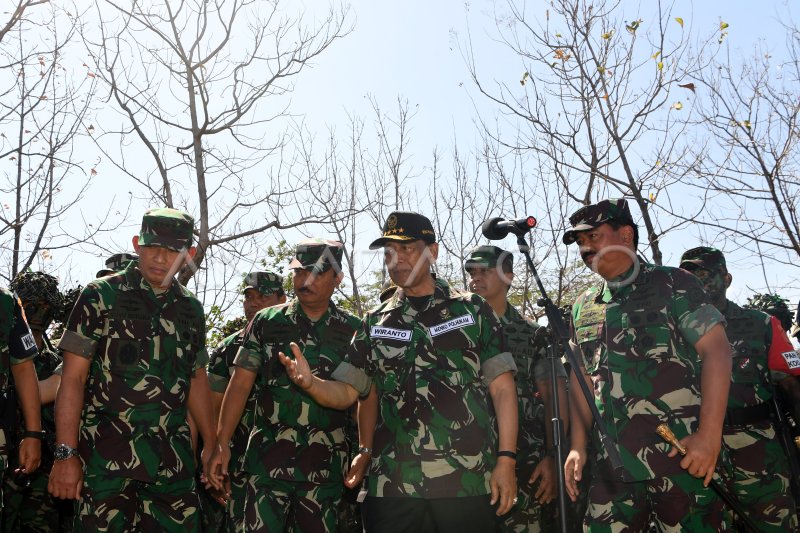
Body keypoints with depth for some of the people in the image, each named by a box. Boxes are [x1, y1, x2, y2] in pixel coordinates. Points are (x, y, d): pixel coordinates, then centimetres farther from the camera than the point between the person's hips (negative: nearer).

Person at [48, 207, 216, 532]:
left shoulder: (191, 309, 10)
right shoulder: (100, 296, -3)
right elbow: (73, 378, -6)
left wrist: (212, 445, 13)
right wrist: (66, 454, -12)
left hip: (173, 458, 4)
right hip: (107, 454, -4)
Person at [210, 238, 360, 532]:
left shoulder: (353, 331, 2)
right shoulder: (266, 322, 3)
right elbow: (240, 384, 3)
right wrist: (222, 444, -3)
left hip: (325, 467, 1)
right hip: (268, 462, 0)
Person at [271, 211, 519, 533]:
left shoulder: (472, 310, 6)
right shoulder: (374, 323, 13)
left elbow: (502, 387, 2)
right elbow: (346, 392, 8)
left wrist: (506, 459, -7)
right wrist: (310, 383, -13)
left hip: (467, 479, -2)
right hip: (392, 482, 2)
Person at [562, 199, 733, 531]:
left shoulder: (673, 284, -1)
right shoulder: (583, 307, 14)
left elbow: (717, 351, -8)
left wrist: (710, 436, -16)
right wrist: (578, 446, 8)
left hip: (681, 456, -4)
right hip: (612, 463, 5)